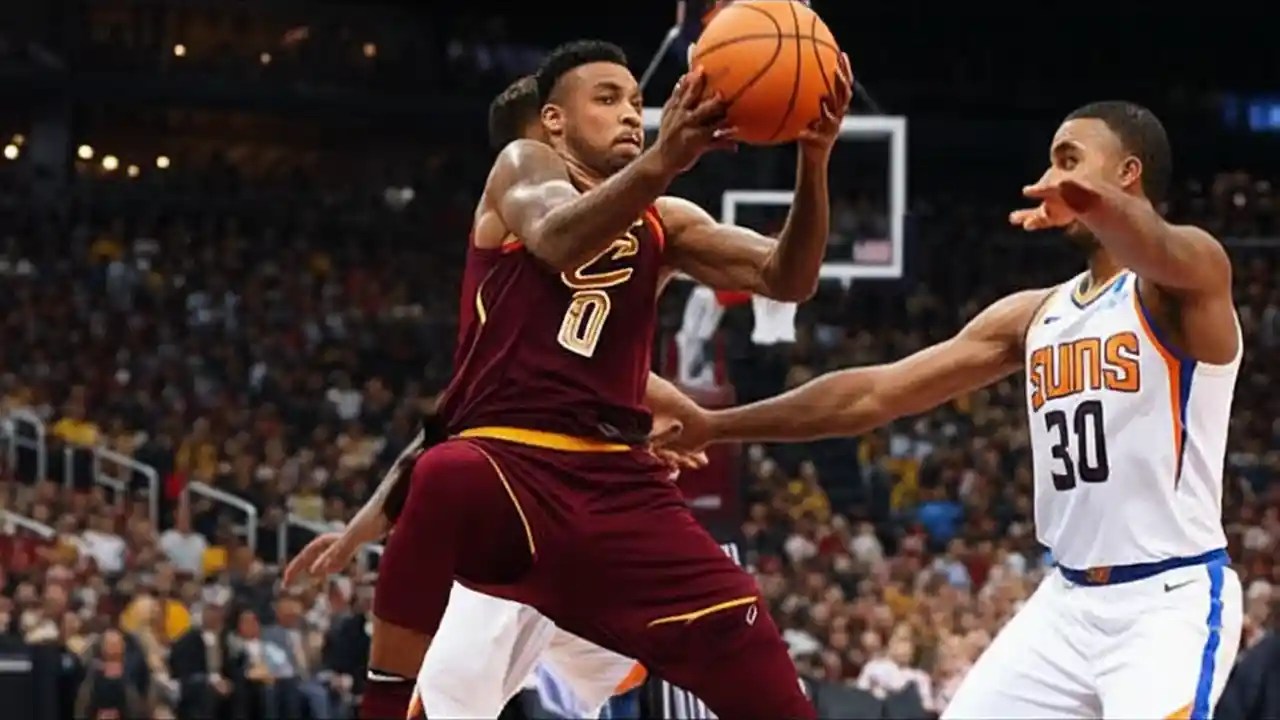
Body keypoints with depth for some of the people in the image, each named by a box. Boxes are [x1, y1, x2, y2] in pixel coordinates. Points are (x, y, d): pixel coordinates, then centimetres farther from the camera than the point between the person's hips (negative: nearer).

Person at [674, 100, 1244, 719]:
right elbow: (876, 393, 17)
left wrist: (1098, 203, -59)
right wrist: (713, 426, 13)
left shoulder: (1183, 286, -8)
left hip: (1173, 600, -8)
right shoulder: (1034, 316, 15)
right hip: (1071, 600, 8)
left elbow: (1163, 253, -35)